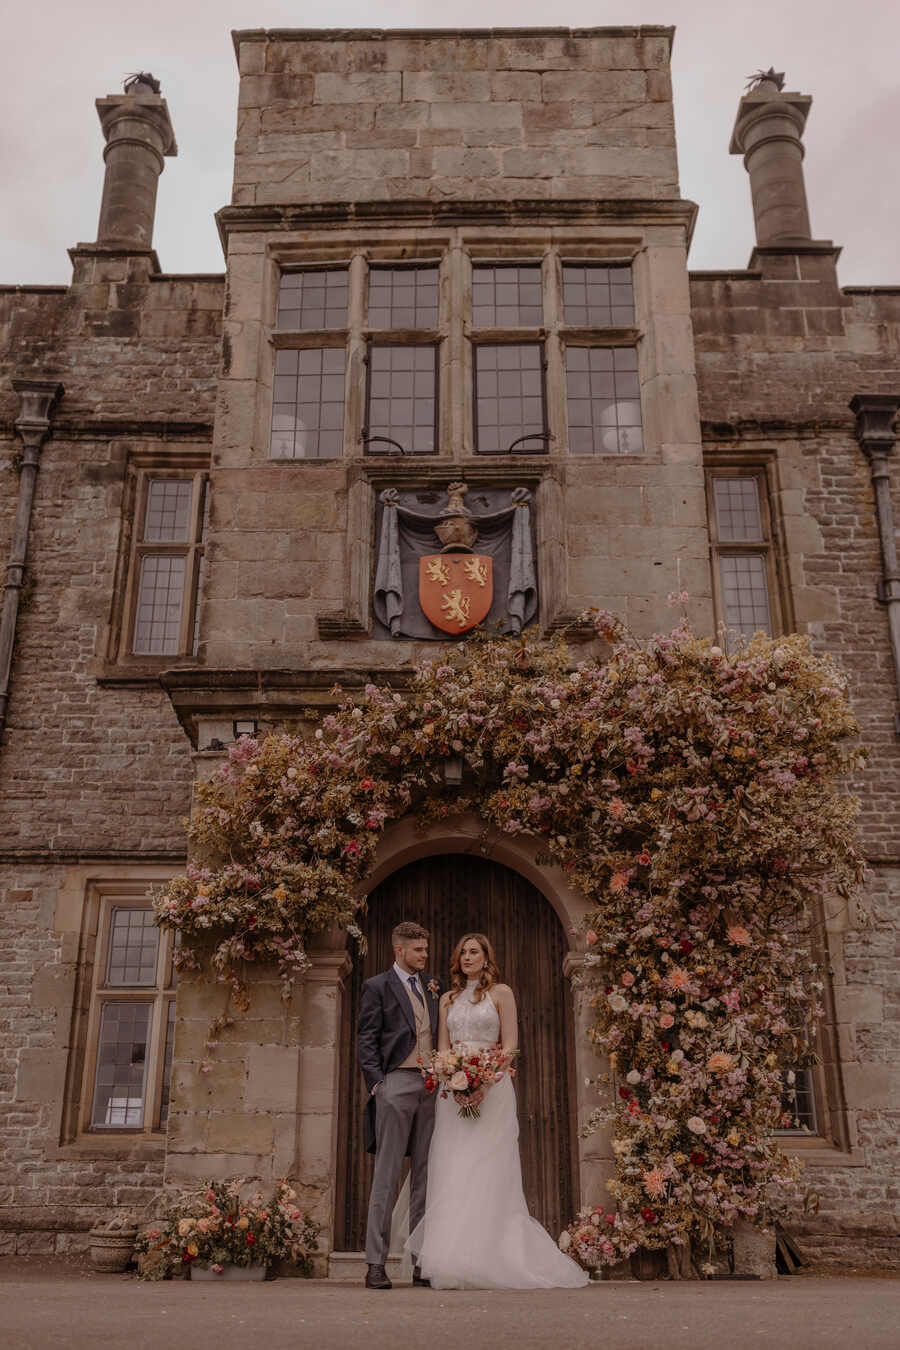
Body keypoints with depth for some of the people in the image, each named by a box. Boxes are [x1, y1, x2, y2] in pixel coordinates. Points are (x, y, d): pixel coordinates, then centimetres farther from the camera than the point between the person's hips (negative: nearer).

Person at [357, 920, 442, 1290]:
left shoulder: (431, 986, 19)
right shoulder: (377, 987, 3)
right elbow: (365, 1041, -2)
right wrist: (377, 1083, -9)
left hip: (431, 1086, 5)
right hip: (397, 1083, -5)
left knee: (425, 1175, 7)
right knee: (387, 1174, -4)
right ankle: (376, 1263, 0)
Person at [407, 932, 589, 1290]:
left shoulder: (501, 993, 4)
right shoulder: (448, 999, 15)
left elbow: (510, 1044, -3)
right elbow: (443, 1048, 11)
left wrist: (485, 1084, -15)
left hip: (492, 1089, -3)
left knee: (488, 1172, -7)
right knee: (452, 1172, -1)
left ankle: (487, 1260, -2)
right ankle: (453, 1259, 3)